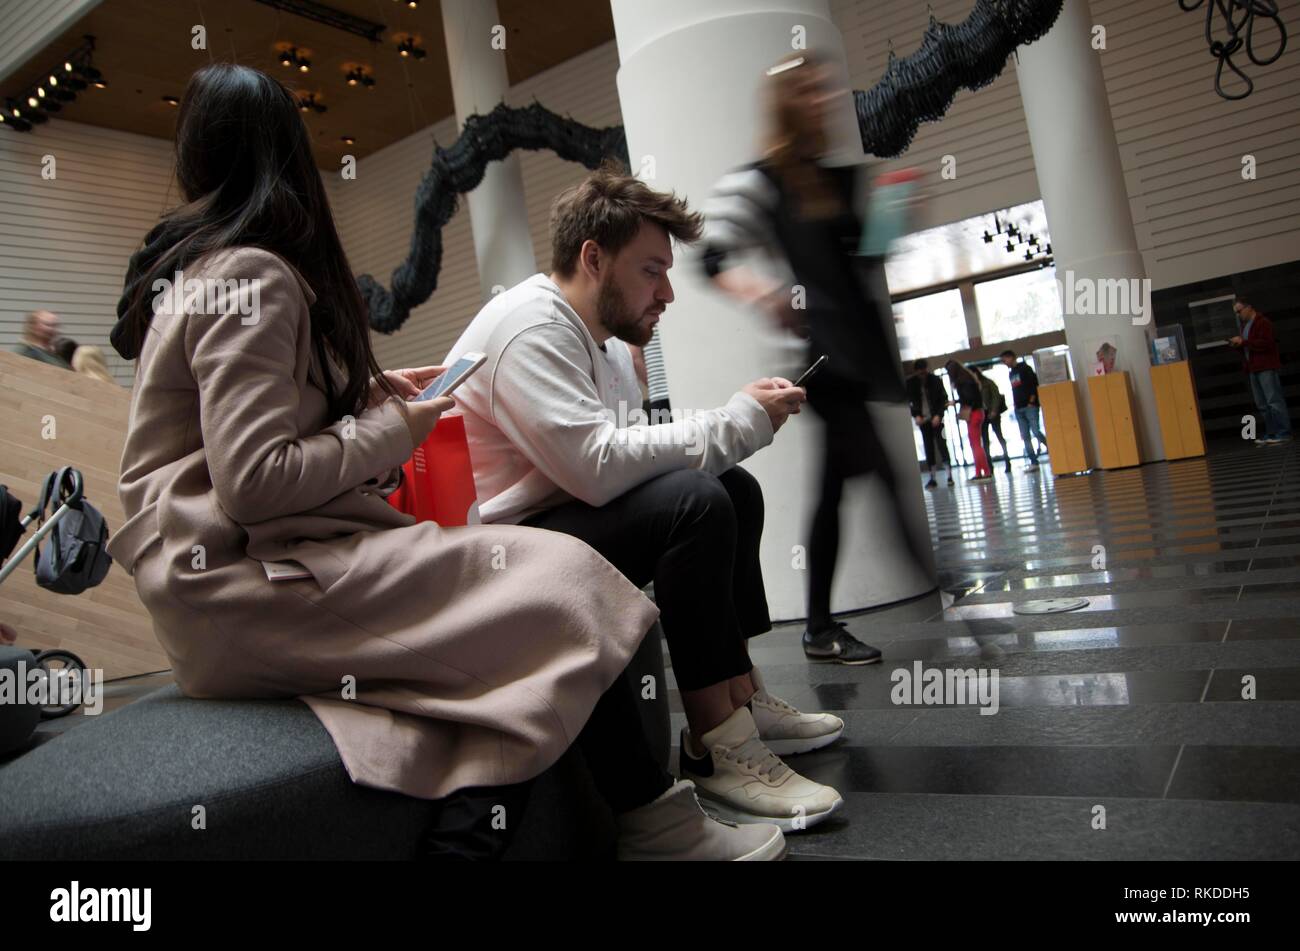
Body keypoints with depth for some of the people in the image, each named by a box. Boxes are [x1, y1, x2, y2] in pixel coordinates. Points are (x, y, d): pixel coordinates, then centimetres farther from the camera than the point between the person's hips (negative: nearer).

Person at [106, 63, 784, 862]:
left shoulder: (191, 264, 18)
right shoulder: (250, 276, -12)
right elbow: (252, 483, -21)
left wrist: (365, 393, 14)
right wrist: (390, 430, -7)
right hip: (241, 589, -9)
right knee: (555, 582, -16)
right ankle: (655, 825, -3)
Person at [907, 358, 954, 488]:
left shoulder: (935, 379, -5)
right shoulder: (911, 383, -1)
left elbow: (943, 398, -1)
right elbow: (910, 401, 4)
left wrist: (938, 415, -12)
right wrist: (916, 415, -9)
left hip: (936, 418, -2)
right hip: (923, 419, 2)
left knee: (941, 444, -7)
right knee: (928, 448, 2)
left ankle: (950, 476, -6)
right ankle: (932, 478, 6)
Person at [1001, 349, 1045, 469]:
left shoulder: (1025, 368, -1)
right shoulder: (1011, 373, 20)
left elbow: (1035, 385, -8)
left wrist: (1031, 401, -14)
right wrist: (1015, 403, 8)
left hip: (1030, 406, -7)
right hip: (1018, 409, 7)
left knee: (1036, 431, -17)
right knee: (1025, 436, 2)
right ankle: (1033, 462, 2)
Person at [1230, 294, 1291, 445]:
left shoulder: (1263, 322, -8)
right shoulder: (1245, 325, 20)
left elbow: (1266, 343, -20)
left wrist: (1243, 342, -19)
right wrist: (1238, 344, 8)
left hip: (1267, 368, -9)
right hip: (1253, 369, 9)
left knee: (1274, 401, -8)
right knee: (1262, 404, 8)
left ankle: (1284, 434, -6)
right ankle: (1271, 434, 11)